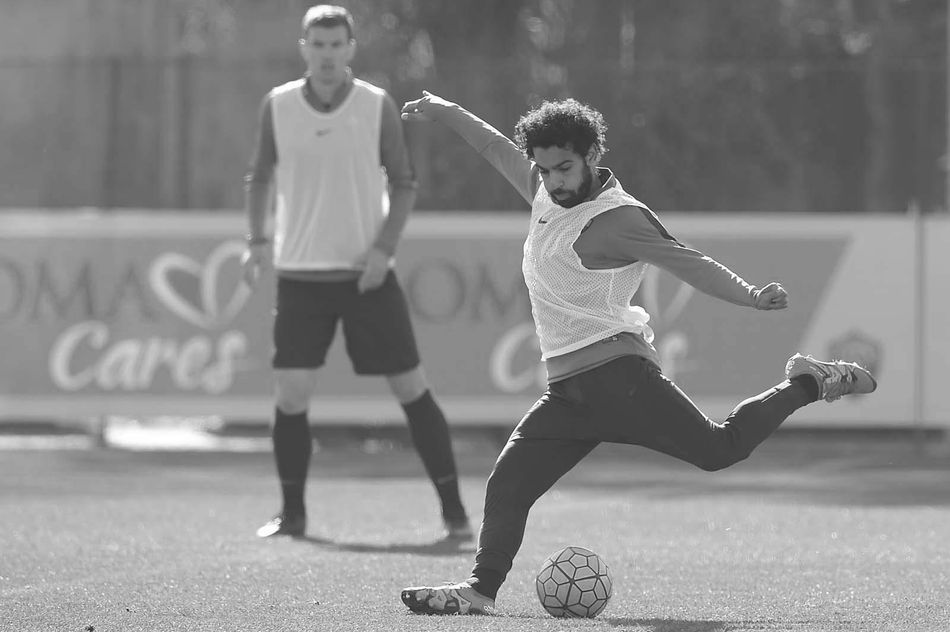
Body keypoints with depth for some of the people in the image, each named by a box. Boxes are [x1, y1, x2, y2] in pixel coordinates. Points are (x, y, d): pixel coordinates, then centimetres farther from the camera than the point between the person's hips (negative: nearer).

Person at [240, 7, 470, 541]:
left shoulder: (378, 106, -3)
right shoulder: (278, 106, 1)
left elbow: (404, 183, 2)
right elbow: (260, 175, 14)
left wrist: (385, 246, -11)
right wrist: (258, 240, 4)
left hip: (368, 273, -1)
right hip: (300, 275, 1)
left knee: (412, 389, -2)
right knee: (291, 396, -5)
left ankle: (454, 512, 6)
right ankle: (293, 513, 12)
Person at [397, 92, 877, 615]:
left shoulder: (617, 219, -11)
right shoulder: (546, 193, 14)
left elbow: (685, 262, -18)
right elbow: (498, 149, 32)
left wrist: (752, 296, -31)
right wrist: (446, 113, 38)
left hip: (615, 374, -8)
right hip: (567, 391, 8)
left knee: (719, 448, -15)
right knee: (508, 483, -2)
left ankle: (807, 384, 3)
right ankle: (481, 589, -5)